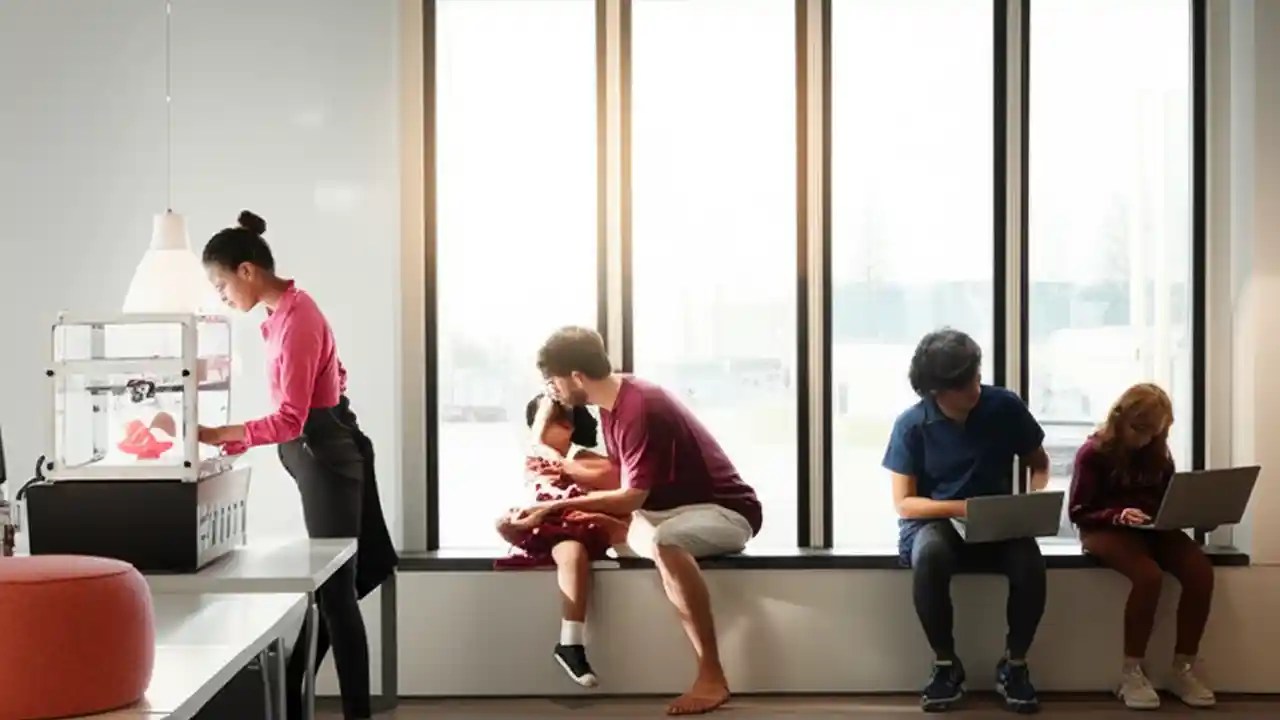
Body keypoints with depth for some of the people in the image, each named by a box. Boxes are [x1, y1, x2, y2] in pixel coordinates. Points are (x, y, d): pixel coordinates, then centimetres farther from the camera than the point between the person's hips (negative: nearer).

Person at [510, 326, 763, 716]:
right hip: (673, 509, 10)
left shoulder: (639, 409, -25)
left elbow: (631, 497, -25)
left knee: (666, 542, -39)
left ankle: (712, 678, -35)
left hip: (725, 510, -10)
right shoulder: (615, 400, 3)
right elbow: (621, 477, 14)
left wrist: (557, 506, -19)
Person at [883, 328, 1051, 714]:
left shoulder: (1005, 406, -4)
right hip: (935, 518, -1)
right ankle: (946, 665, -16)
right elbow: (904, 502, -8)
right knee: (930, 556, -38)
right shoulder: (912, 424, -8)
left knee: (1030, 563, -32)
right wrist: (958, 508, -24)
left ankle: (1014, 664, -6)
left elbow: (1039, 463, 10)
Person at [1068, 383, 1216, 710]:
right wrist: (1117, 515, -25)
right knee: (1149, 575, -36)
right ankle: (1131, 672, -21)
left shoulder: (1158, 454, 11)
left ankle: (1183, 668, -11)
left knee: (1201, 571, -24)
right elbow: (1078, 511, -8)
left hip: (1154, 528, 6)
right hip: (1106, 529, -5)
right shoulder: (1093, 453, -6)